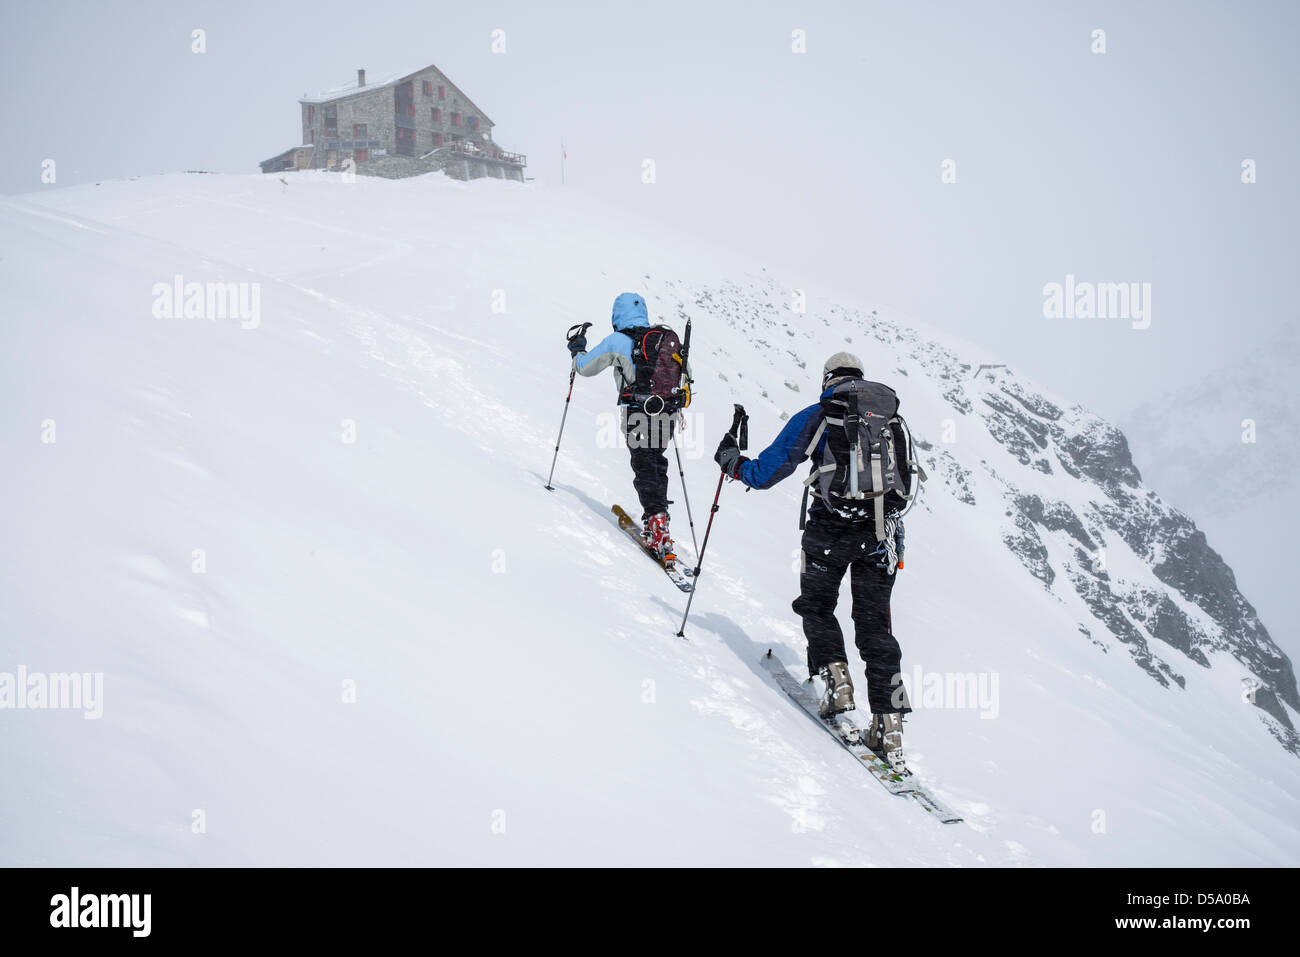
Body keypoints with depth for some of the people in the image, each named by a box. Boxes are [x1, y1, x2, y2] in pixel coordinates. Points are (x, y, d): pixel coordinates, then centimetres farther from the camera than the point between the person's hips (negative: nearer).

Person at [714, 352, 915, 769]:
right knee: (875, 624, 8)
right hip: (884, 532, 3)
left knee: (816, 606, 20)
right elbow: (905, 485, 26)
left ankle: (835, 676, -1)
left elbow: (765, 473, 3)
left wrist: (731, 461, 22)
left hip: (832, 530, -3)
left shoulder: (816, 416, 4)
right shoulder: (892, 420, 16)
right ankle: (889, 722, 0)